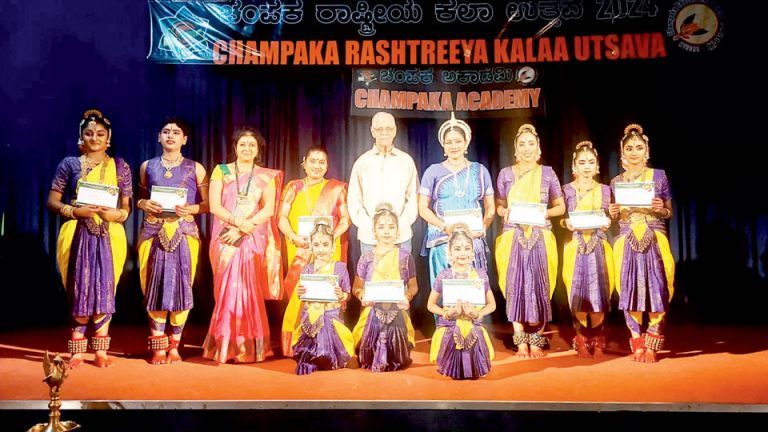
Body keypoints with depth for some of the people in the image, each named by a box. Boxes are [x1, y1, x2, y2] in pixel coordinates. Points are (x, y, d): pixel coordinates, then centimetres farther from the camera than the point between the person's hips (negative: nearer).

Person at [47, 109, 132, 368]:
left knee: (104, 290, 0)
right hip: (78, 235, -1)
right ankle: (77, 350, 7)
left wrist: (117, 214, -12)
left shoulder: (119, 166, 10)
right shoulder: (69, 164, 7)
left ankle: (100, 350, 9)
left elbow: (126, 206, 10)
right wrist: (76, 211, -13)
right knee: (80, 289, -2)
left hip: (109, 236, 1)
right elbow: (52, 202, 4)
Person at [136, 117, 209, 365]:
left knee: (181, 285, -3)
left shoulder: (195, 168, 6)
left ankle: (175, 344, 10)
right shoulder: (148, 166, 11)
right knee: (155, 285, -2)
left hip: (184, 233, -1)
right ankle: (158, 345, 8)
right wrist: (144, 203, -5)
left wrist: (192, 209, -13)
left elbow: (208, 204, 5)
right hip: (153, 233, 1)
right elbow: (139, 198, 17)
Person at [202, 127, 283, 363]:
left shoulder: (267, 176, 10)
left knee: (249, 290, -5)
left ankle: (248, 347, 3)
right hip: (225, 240, 0)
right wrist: (238, 222, -17)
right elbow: (214, 206, -1)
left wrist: (242, 229, -13)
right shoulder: (221, 171, 9)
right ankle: (226, 346, 2)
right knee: (228, 290, -6)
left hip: (253, 240, 0)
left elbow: (269, 209, -2)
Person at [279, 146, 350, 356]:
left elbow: (345, 219, 7)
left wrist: (332, 236, -10)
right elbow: (282, 217, 6)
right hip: (299, 250, 1)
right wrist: (293, 237, -12)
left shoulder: (337, 188, 10)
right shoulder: (293, 187, 13)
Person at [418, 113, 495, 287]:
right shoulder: (433, 171, 7)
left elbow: (490, 208, 13)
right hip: (442, 241, -1)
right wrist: (446, 228, -12)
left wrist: (483, 227, -7)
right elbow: (423, 209, 2)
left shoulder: (480, 171, 12)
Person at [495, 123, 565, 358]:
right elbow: (498, 205, 12)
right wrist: (505, 212, -10)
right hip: (513, 237, 0)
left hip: (540, 238, 0)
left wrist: (546, 213, -9)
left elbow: (560, 206, 11)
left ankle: (536, 341, 9)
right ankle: (521, 341, 5)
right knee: (515, 286, -4)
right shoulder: (506, 174, 7)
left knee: (539, 287, -2)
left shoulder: (548, 173, 7)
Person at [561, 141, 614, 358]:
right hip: (575, 247, -1)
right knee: (578, 292, -3)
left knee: (599, 291, -3)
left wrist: (608, 223, -9)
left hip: (599, 247, 1)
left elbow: (611, 219, 13)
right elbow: (559, 219, 5)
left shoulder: (605, 190, 10)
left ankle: (597, 339, 12)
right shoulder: (566, 190, 5)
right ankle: (582, 339, 11)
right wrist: (566, 223, -15)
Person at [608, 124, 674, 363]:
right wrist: (613, 213, -5)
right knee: (630, 290, -2)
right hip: (627, 241, 2)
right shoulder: (616, 182, 11)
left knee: (656, 289, -8)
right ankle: (637, 345, 9)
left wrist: (660, 209, -12)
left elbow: (669, 213, 10)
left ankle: (652, 346, 0)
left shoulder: (659, 176, 6)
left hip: (654, 239, -2)